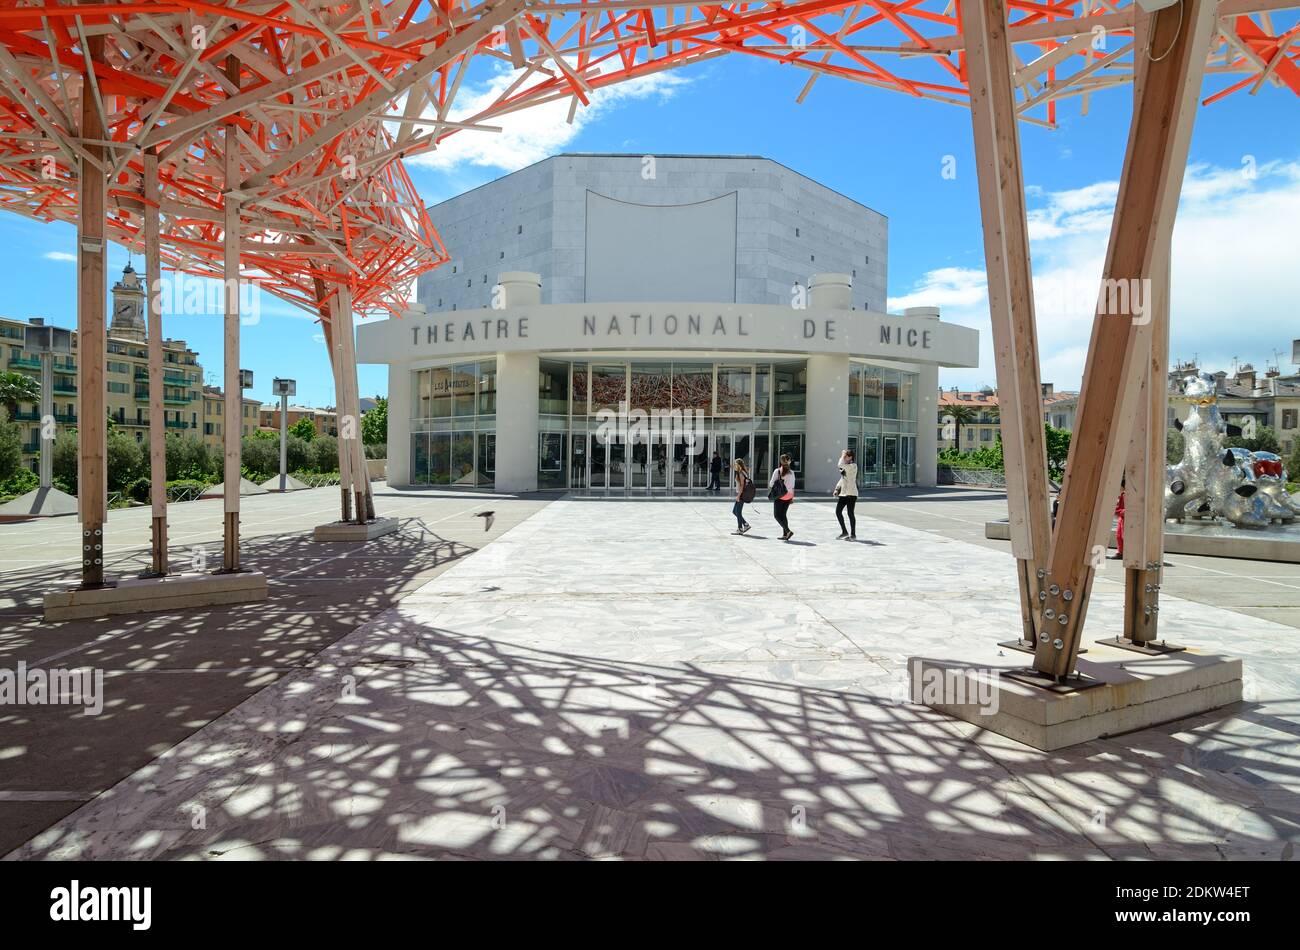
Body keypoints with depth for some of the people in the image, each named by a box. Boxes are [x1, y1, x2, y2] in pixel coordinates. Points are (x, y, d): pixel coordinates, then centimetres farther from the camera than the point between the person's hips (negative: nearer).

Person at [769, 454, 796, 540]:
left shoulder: (777, 471, -10)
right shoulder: (791, 472, 3)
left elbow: (771, 483, -7)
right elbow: (793, 486, 5)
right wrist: (792, 497, 12)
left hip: (780, 496, -5)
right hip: (788, 495, 5)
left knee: (777, 515, 0)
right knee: (783, 514, 15)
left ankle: (788, 531, -15)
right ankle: (785, 534, 13)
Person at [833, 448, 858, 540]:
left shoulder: (853, 465, -12)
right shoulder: (845, 466, 15)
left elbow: (840, 465, -28)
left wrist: (843, 456, -14)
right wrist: (837, 489, 14)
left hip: (851, 493, -8)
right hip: (843, 493, 8)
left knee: (850, 513, -3)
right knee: (838, 511, 5)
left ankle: (853, 535, 7)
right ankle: (844, 532, 15)